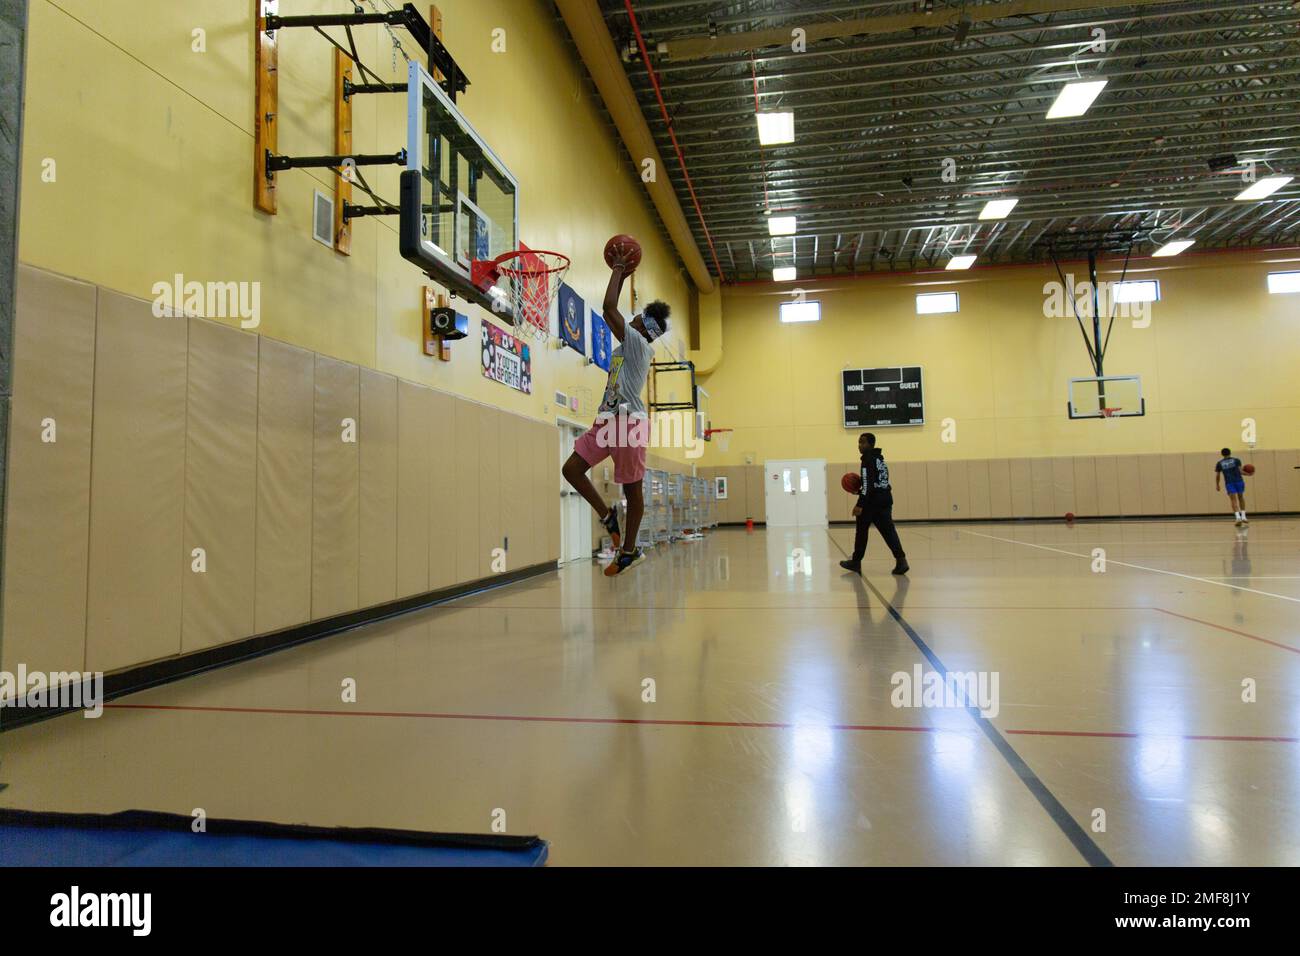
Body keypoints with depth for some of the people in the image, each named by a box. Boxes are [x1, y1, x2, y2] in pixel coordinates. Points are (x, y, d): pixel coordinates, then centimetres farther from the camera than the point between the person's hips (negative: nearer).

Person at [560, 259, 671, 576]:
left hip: (629, 422, -9)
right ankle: (608, 516, 14)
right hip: (608, 420, 9)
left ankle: (629, 550, 9)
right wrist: (621, 277, 25)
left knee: (632, 487, 1)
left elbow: (609, 307, -15)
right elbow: (610, 312, 29)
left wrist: (617, 271, -2)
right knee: (572, 469, 3)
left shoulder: (639, 343, -9)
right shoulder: (630, 345, 16)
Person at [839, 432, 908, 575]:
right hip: (885, 500, 8)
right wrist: (859, 491, 26)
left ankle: (856, 562, 15)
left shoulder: (868, 459, -10)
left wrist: (860, 504, -21)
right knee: (888, 531, 1)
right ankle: (901, 560, -15)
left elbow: (868, 484, -19)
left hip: (871, 502, -8)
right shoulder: (880, 459, 20)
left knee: (862, 531, 6)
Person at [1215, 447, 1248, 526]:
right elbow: (1240, 471, 0)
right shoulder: (1236, 460, 8)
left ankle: (1238, 517, -18)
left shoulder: (1219, 463, 10)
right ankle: (1243, 516, 14)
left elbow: (1217, 476, 10)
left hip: (1229, 483, -1)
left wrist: (1217, 485, 20)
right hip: (1239, 480, 1)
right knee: (1241, 497, 18)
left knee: (1233, 500, -2)